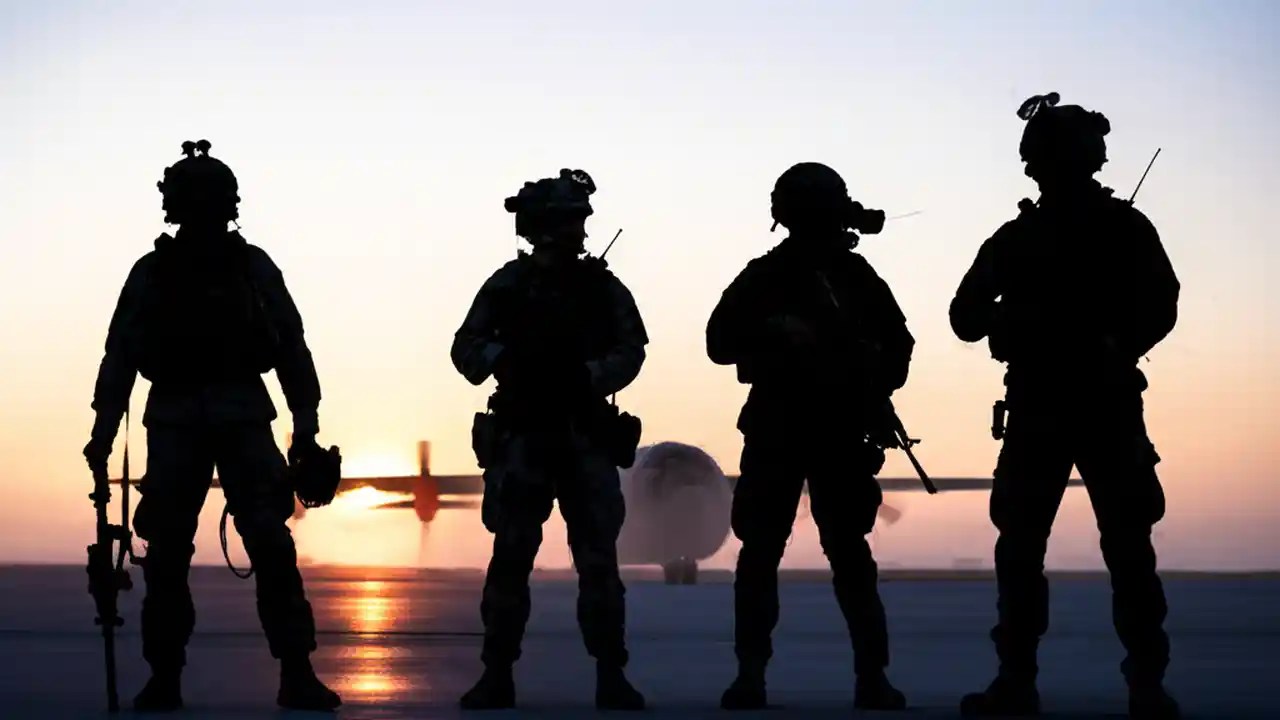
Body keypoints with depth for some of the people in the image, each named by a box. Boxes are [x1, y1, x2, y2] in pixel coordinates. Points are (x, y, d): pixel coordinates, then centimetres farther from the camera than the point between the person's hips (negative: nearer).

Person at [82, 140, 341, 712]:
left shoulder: (253, 267, 6)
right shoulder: (151, 272, 7)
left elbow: (291, 348, 7)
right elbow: (120, 355, 7)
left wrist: (305, 425, 1)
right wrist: (103, 432, -1)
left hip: (243, 418, -1)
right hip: (174, 422, 1)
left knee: (271, 545, -11)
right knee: (166, 553, -1)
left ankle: (297, 675, -10)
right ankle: (164, 677, 8)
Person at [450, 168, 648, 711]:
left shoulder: (602, 286, 4)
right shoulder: (507, 285, 2)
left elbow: (630, 350, -1)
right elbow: (465, 350, 1)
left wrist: (588, 375, -17)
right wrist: (506, 355, -18)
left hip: (588, 438, 1)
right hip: (521, 437, 0)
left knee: (598, 561, -2)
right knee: (510, 559, -1)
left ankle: (611, 675, 3)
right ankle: (497, 675, 6)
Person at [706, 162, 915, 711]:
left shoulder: (855, 275, 3)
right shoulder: (764, 277, -2)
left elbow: (898, 340, 13)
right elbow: (720, 342, -8)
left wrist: (879, 387, -3)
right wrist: (772, 331, -23)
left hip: (843, 433, 1)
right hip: (776, 431, -1)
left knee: (851, 554, -3)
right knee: (760, 552, -3)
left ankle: (872, 676, -3)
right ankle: (750, 674, 2)